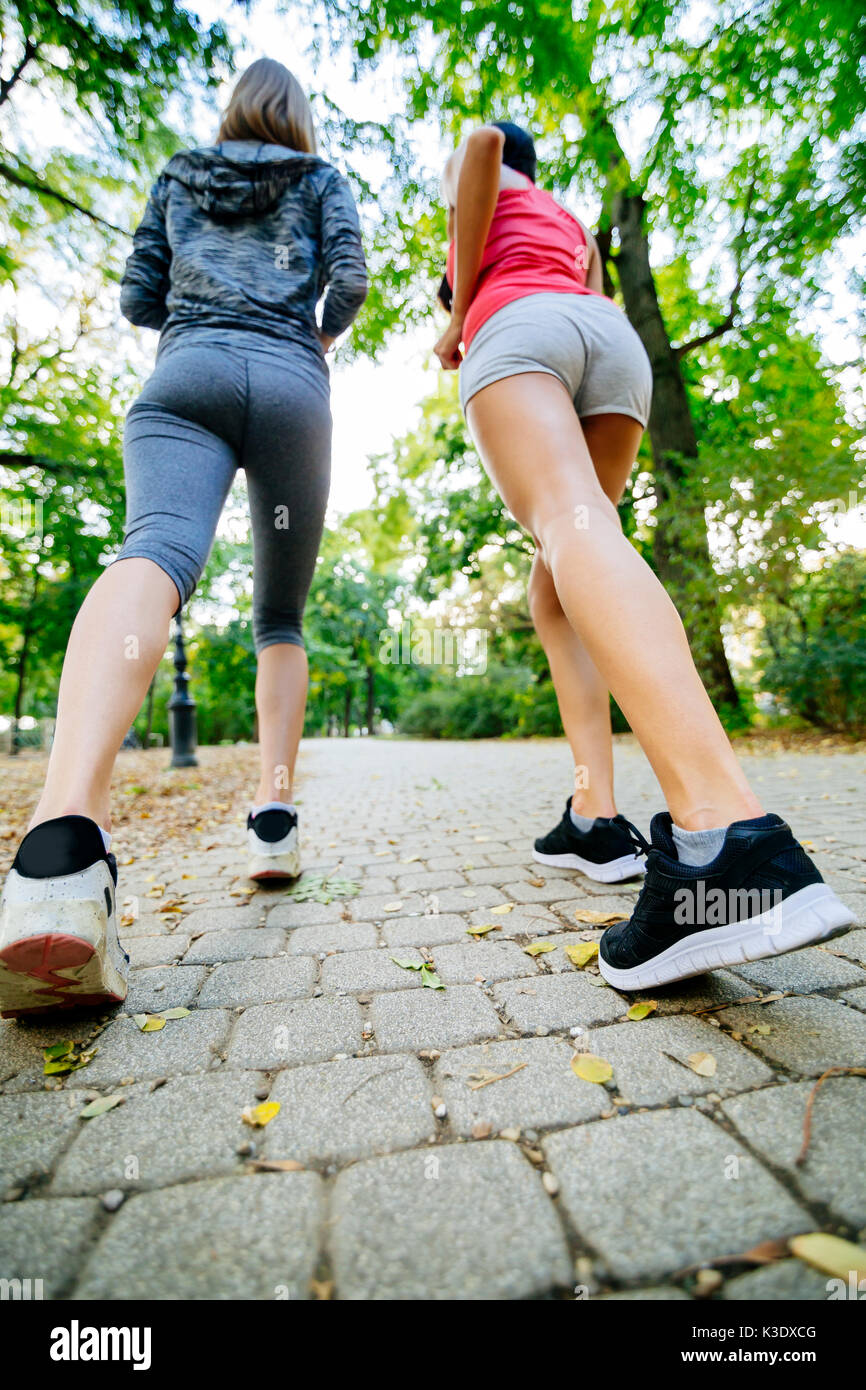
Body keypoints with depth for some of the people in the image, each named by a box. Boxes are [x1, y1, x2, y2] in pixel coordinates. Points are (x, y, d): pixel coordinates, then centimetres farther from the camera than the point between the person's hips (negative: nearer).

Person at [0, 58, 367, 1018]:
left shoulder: (176, 178, 32)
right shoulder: (320, 178, 27)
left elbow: (137, 299, 24)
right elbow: (349, 280, 10)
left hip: (185, 376, 1)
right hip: (291, 384, 0)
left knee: (154, 555, -28)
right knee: (280, 617, 6)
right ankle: (273, 818, -9)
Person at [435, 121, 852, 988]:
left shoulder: (473, 178, 32)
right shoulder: (571, 224, 44)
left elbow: (482, 140, 8)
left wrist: (456, 314, 11)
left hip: (514, 326, -5)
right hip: (615, 342, 5)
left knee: (573, 528, -33)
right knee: (551, 594, 1)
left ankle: (723, 831, -55)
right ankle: (594, 815, -16)